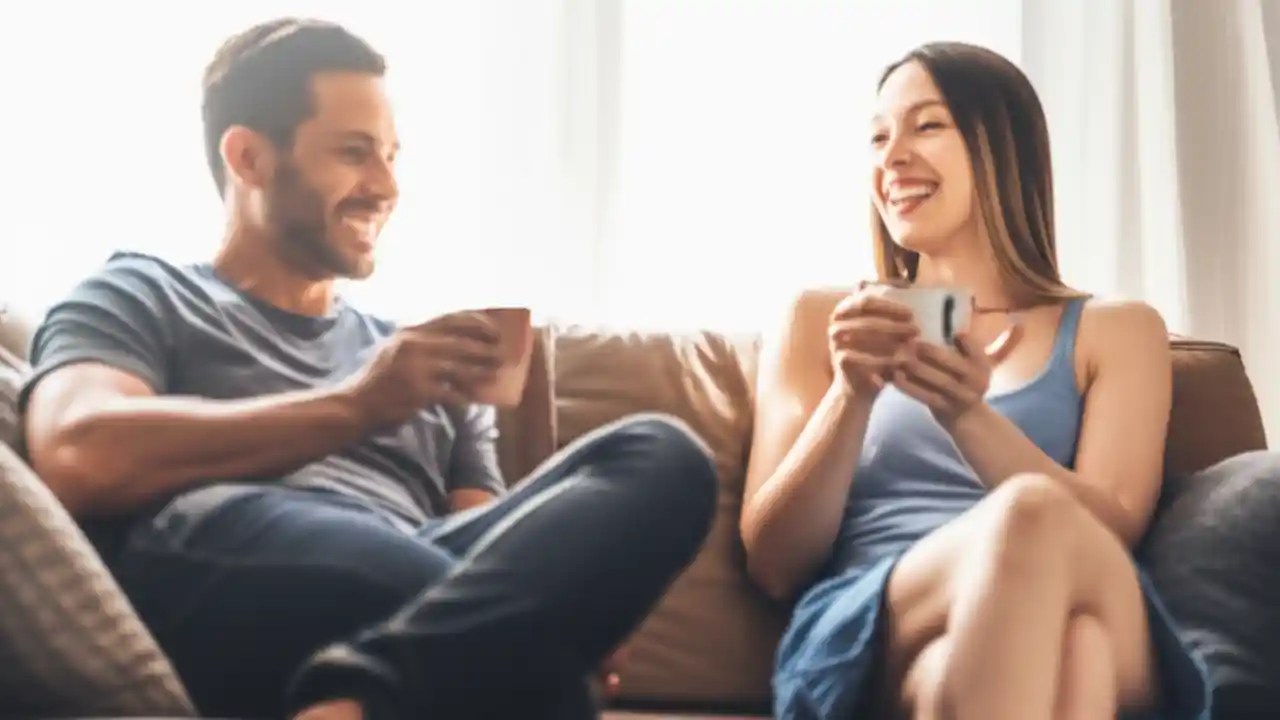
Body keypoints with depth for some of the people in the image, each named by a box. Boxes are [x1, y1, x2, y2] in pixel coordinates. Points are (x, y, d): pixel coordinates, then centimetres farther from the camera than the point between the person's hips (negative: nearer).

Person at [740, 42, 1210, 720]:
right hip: (862, 641, 0)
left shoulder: (1117, 330, 17)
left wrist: (967, 415, -15)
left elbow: (1106, 538, 1)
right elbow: (773, 564, 7)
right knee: (1030, 512, -34)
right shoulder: (820, 320, 17)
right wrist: (852, 395, -9)